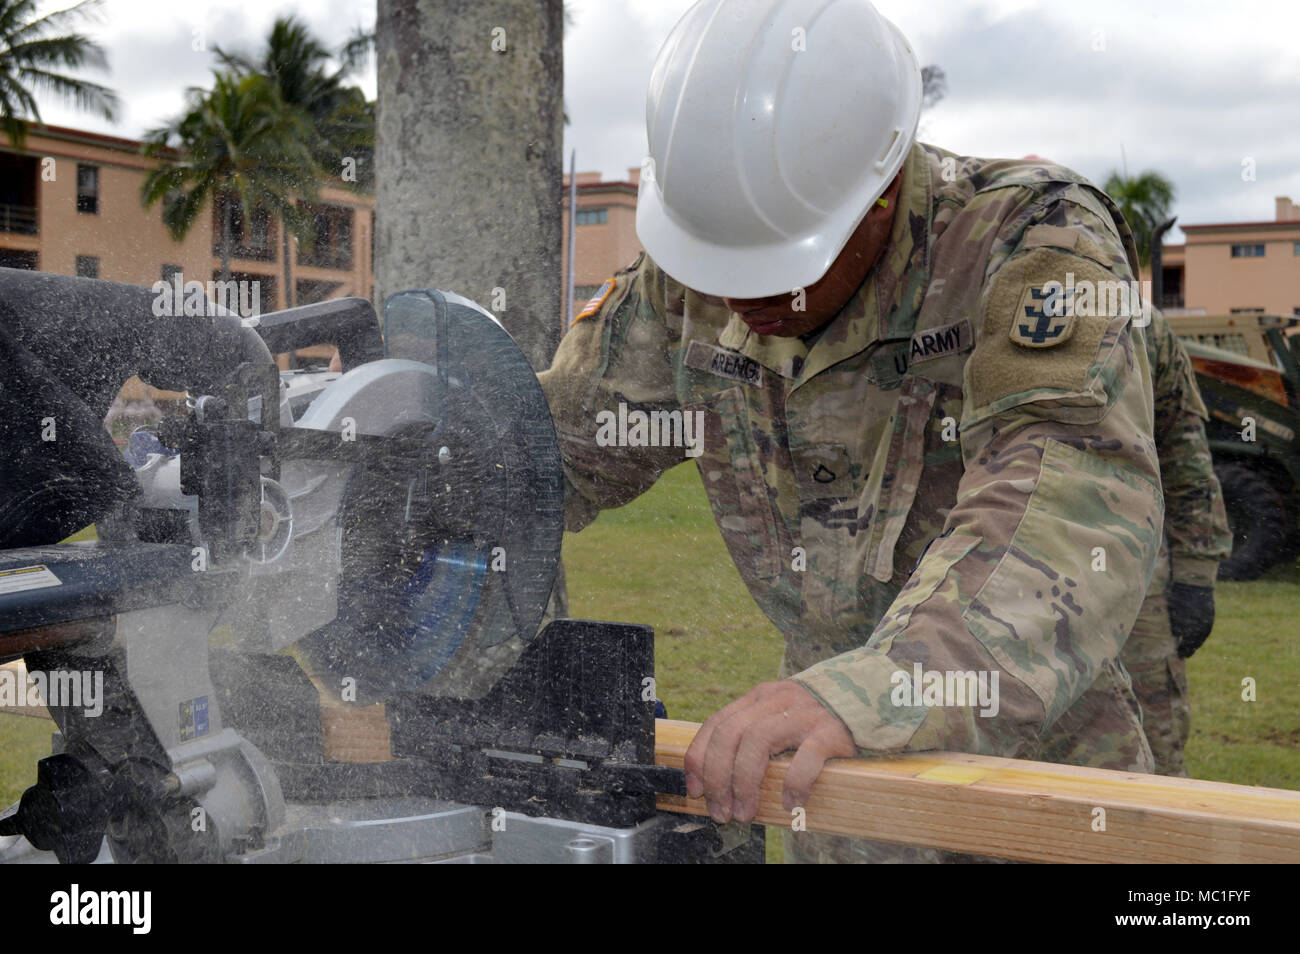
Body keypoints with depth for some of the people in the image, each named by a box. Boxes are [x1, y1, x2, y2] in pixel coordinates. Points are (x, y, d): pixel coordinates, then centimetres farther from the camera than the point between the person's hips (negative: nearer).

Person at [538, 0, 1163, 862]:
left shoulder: (1032, 240, -23)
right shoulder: (689, 284, -6)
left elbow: (1077, 505, -39)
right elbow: (554, 445, 4)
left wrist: (872, 689, -56)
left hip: (1033, 795, -4)